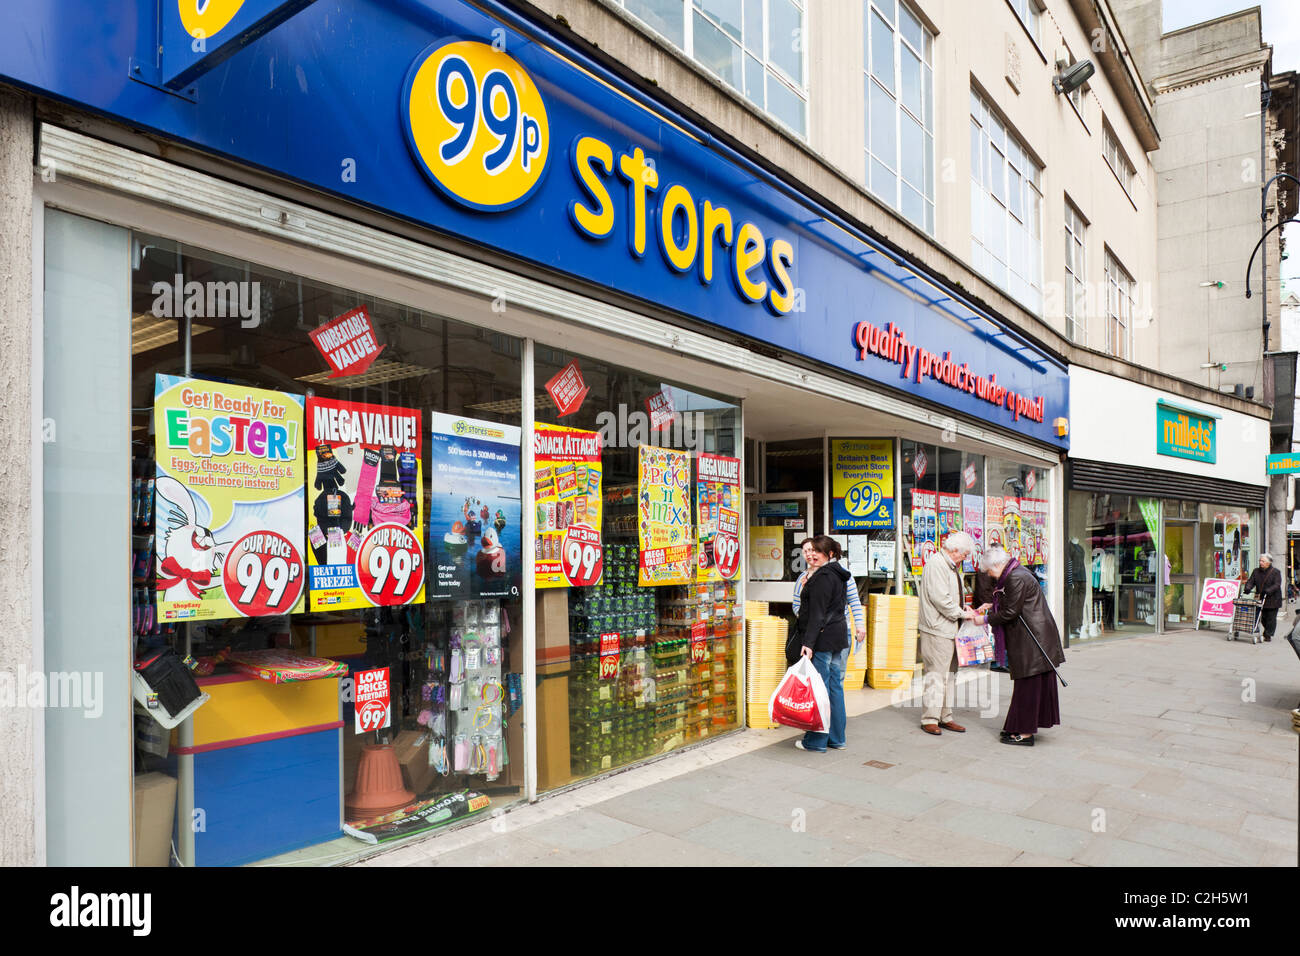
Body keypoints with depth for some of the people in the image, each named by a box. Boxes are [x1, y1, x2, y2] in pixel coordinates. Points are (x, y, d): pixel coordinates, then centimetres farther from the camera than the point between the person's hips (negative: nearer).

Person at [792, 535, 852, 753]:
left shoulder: (823, 577, -16)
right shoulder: (837, 575, 15)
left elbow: (817, 613, -21)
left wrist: (809, 643, -23)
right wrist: (808, 585, 14)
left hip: (823, 638, -10)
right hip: (837, 635, 10)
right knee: (835, 686, 13)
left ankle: (817, 741, 3)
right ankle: (836, 738, 21)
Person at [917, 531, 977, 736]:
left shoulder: (952, 566, 18)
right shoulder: (935, 565, -15)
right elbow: (940, 598, -21)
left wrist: (962, 607, 11)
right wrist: (962, 613, -13)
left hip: (950, 629, 10)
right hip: (937, 629, -10)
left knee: (950, 673, 13)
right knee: (936, 674, -6)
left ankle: (945, 717, 21)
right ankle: (929, 719, 2)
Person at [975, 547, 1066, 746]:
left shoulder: (1016, 578, -20)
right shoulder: (1017, 573, 12)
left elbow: (1010, 612, -19)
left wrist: (985, 620, -9)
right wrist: (991, 606, 17)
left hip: (1031, 638, -10)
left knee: (1027, 685, -3)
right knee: (1035, 684, 14)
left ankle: (1025, 733, 5)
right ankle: (1025, 728, 22)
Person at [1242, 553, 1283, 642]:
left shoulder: (1276, 572, -4)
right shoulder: (1256, 571, 11)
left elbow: (1277, 585, -13)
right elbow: (1251, 581, 8)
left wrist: (1268, 591, -28)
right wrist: (1247, 588, -12)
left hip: (1272, 600, -4)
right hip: (1261, 599, 4)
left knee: (1271, 618, -1)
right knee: (1263, 618, 9)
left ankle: (1268, 635, 7)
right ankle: (1267, 632, 28)